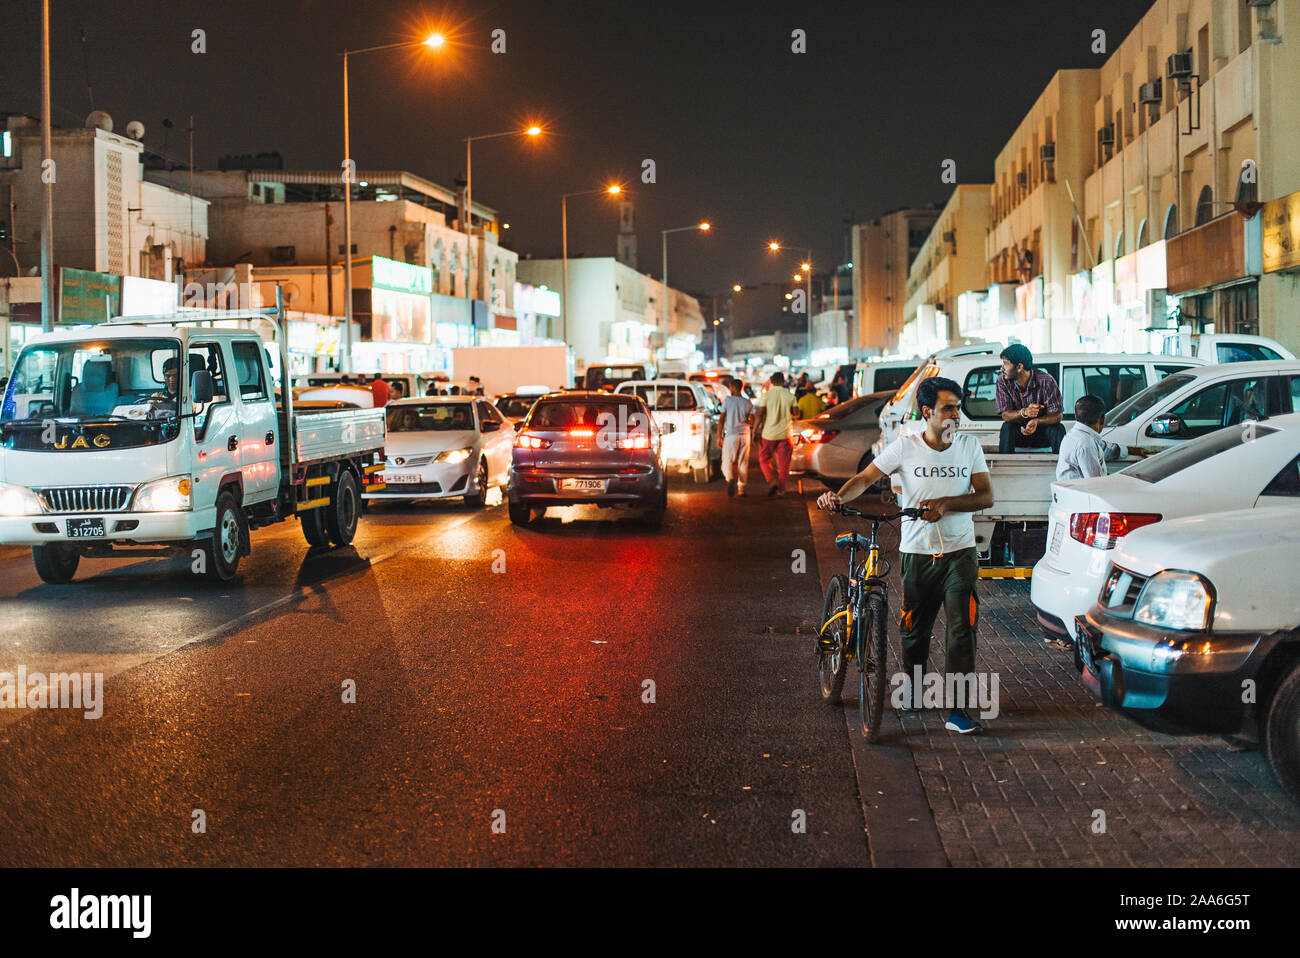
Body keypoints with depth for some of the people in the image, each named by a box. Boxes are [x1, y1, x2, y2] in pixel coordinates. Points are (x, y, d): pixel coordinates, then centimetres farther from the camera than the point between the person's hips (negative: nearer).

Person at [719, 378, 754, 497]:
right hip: (744, 435, 3)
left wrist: (719, 436, 0)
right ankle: (741, 488, 11)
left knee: (728, 461, 0)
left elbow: (722, 419, -4)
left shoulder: (727, 400, -4)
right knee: (743, 462, 10)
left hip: (731, 435, -3)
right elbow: (752, 421, 1)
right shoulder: (748, 403, 3)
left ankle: (730, 479, -29)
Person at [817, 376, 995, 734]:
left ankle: (957, 709, -8)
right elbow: (866, 478, -8)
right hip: (917, 553, 0)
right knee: (914, 628, 8)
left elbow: (986, 496, -2)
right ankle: (911, 681, 38)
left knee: (961, 627, -11)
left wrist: (945, 503, -18)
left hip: (959, 552, 1)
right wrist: (838, 496, -28)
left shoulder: (969, 446, 3)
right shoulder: (905, 446, -3)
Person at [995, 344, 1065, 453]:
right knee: (1007, 427, -30)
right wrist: (1024, 412, -36)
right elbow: (1005, 415, -13)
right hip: (1018, 432, 1)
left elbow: (1057, 415, -17)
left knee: (1058, 429, -30)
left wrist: (1036, 421, -39)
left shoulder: (1046, 380, -16)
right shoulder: (1003, 381, -9)